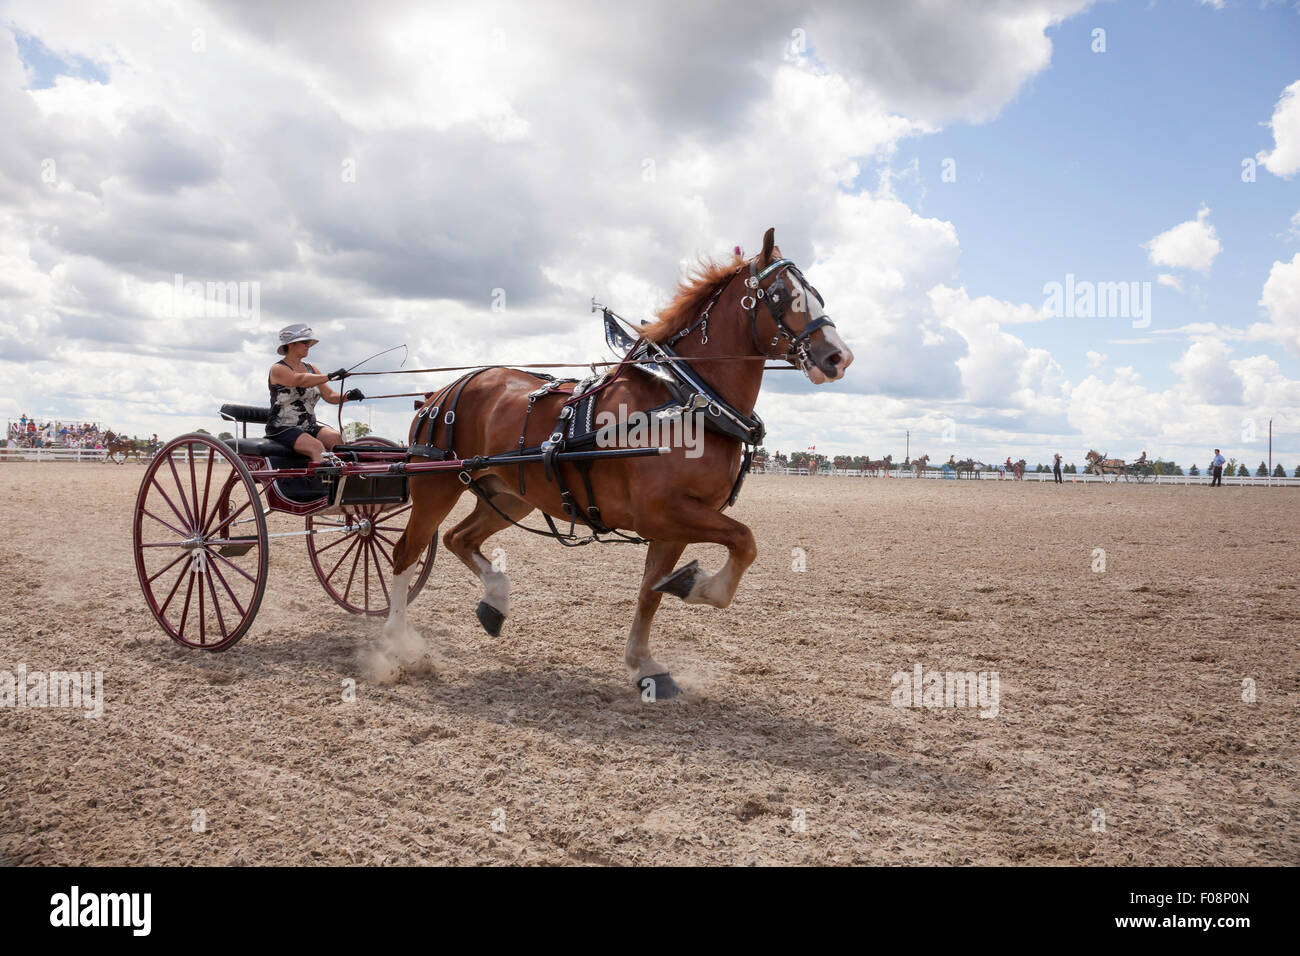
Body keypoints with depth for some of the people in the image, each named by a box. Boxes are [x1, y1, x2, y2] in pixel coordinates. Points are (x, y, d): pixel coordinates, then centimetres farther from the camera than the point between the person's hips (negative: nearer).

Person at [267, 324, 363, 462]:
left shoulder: (311, 368, 17)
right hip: (283, 429, -6)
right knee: (316, 447, -33)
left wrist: (348, 396, -13)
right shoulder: (278, 369, -4)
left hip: (309, 427, 6)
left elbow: (330, 396, 9)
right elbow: (300, 380, -26)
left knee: (336, 438, -24)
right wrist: (329, 377, -38)